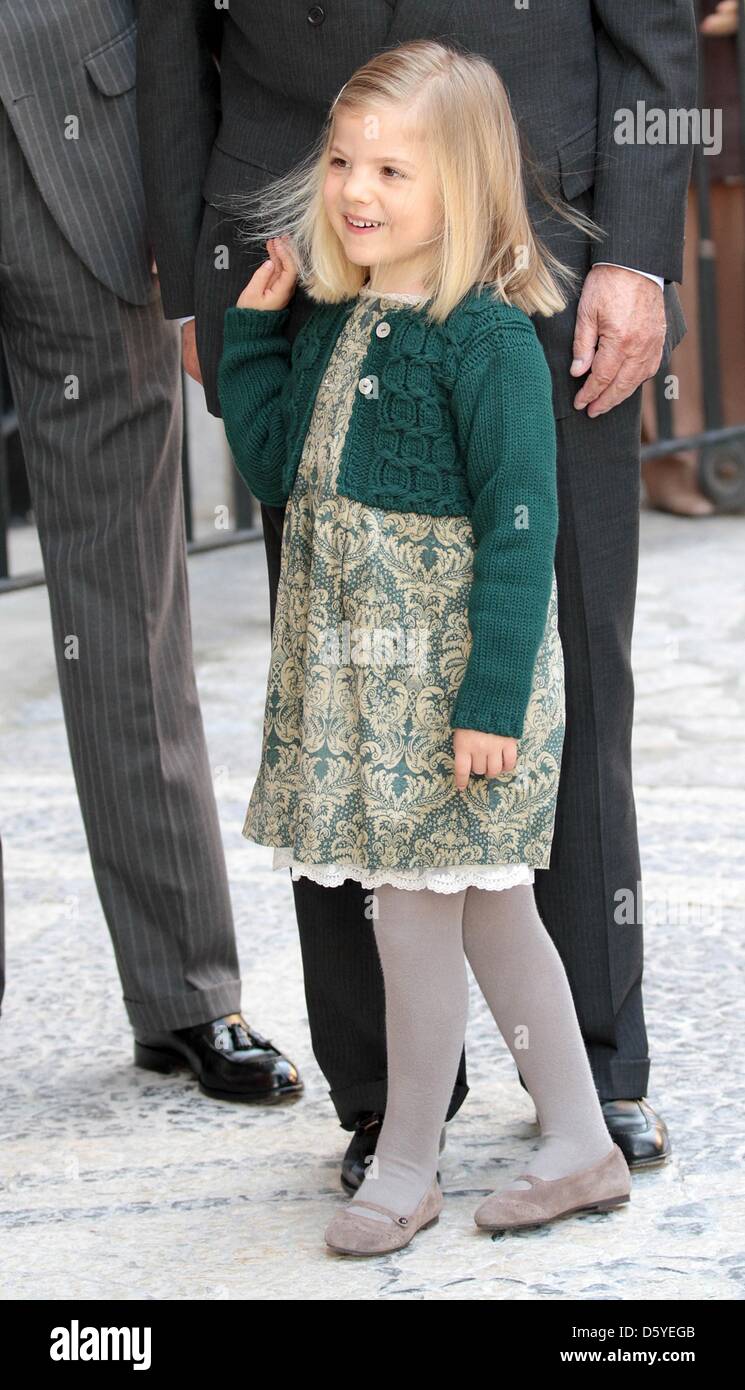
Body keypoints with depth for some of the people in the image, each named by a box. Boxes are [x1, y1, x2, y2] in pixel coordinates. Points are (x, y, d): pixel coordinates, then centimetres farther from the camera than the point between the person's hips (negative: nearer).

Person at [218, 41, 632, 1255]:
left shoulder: (488, 338, -17)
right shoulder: (335, 322, 7)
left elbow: (520, 529, -18)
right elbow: (274, 471, 13)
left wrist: (493, 700, -20)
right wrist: (252, 328, 6)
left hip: (449, 682, -8)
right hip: (353, 672, 8)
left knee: (413, 917, 3)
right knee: (490, 911, 15)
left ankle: (406, 1167, 20)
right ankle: (581, 1147, 26)